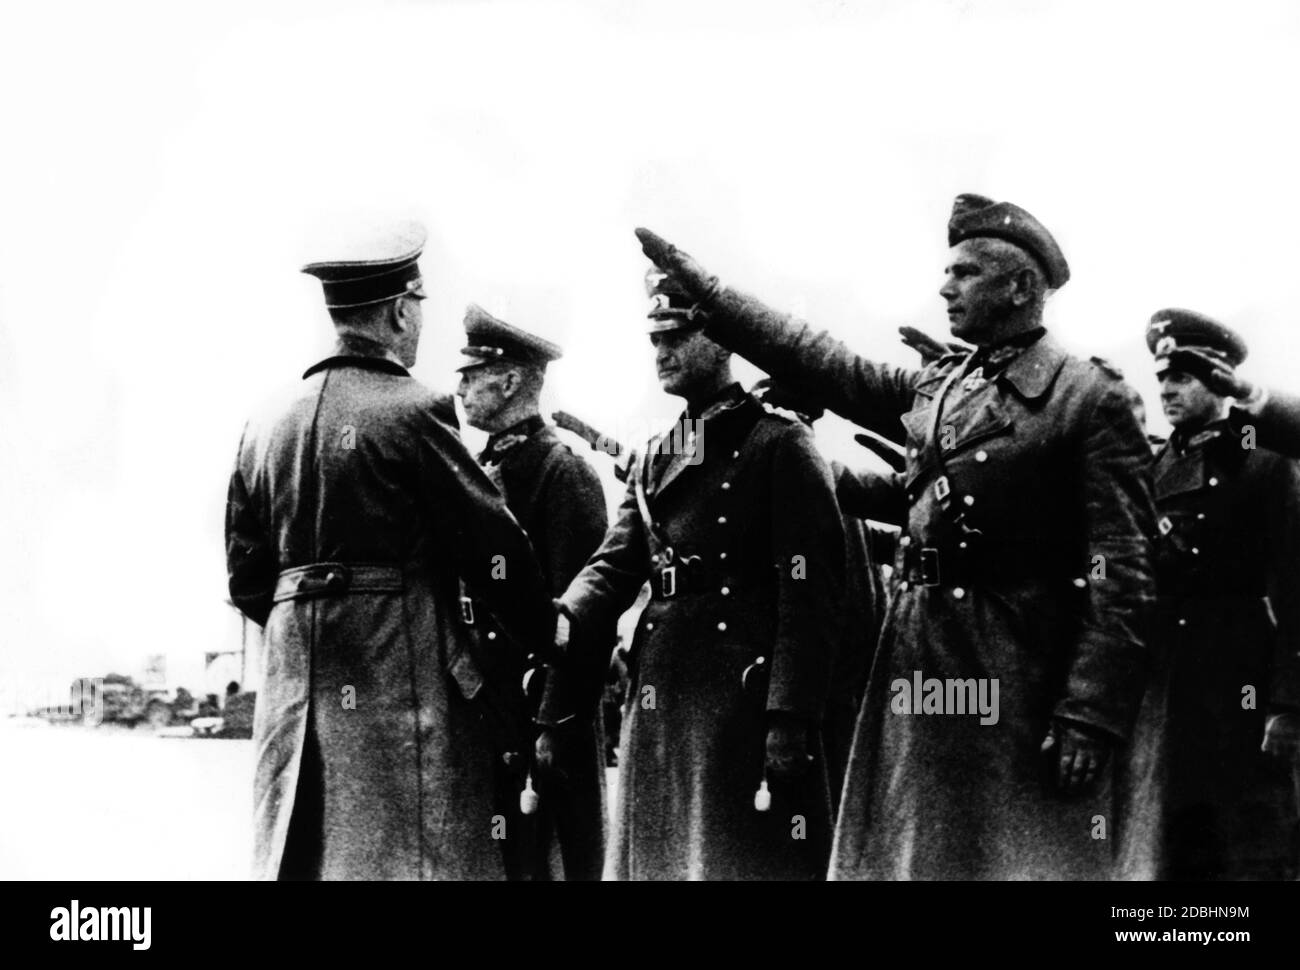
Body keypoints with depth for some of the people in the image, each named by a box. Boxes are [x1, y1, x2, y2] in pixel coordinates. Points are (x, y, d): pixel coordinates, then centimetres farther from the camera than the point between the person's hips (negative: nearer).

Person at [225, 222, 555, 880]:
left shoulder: (267, 423, 9)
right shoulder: (411, 412, -10)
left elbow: (246, 579, 13)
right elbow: (493, 544, -8)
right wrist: (546, 637, 5)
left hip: (295, 678, 6)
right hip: (404, 673, -6)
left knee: (297, 855, 10)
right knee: (407, 855, -3)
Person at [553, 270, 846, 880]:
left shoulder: (780, 445, -6)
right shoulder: (653, 458, 17)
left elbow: (810, 594, -12)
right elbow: (616, 563, 9)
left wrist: (789, 720, -19)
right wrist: (562, 622, -12)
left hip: (744, 697, -7)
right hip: (657, 700, 7)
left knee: (746, 857, -1)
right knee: (657, 857, 13)